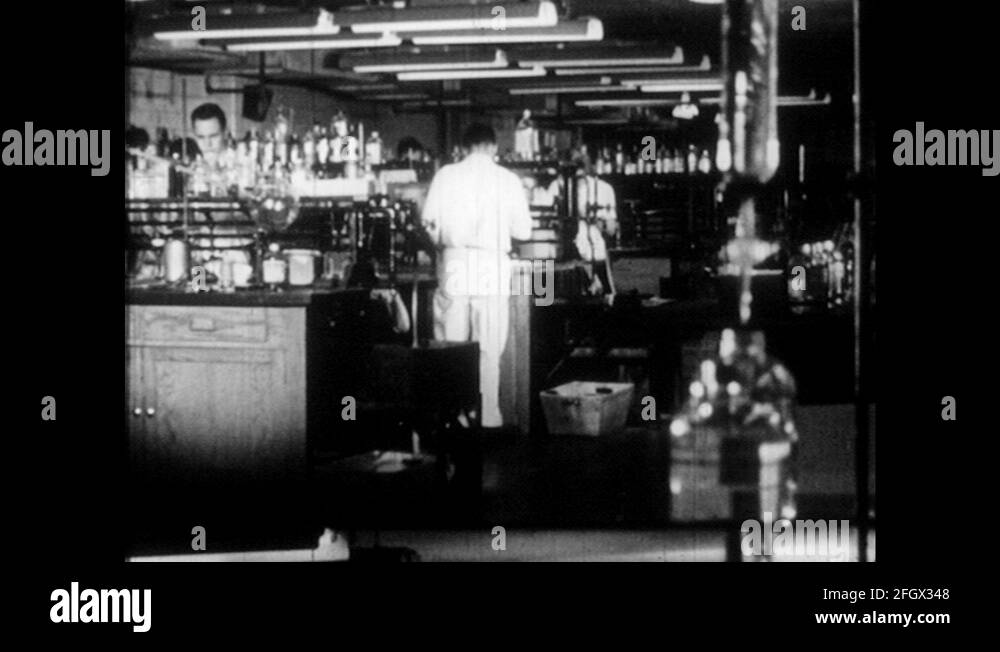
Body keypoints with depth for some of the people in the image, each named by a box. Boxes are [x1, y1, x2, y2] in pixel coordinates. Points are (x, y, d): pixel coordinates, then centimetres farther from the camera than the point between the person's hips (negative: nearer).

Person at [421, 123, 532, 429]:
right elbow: (523, 231, 2)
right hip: (492, 269, -1)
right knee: (489, 350, 5)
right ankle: (487, 417, 5)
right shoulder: (507, 179, -1)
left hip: (454, 266, 1)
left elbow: (429, 221, -1)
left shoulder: (446, 175, 0)